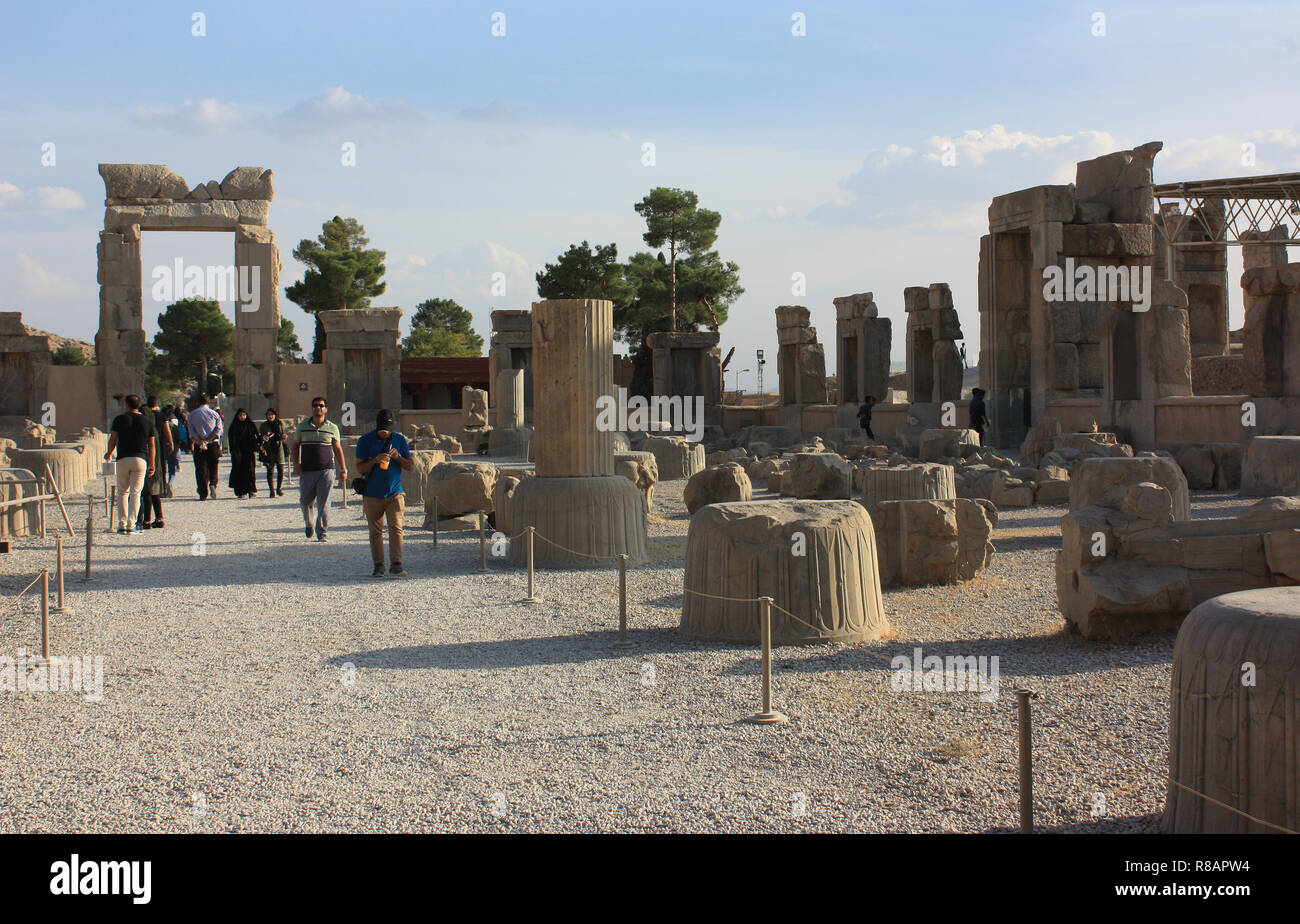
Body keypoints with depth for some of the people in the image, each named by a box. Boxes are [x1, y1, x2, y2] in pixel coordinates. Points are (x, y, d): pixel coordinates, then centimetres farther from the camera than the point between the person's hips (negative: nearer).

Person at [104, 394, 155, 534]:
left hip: (123, 459, -1)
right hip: (140, 460, 1)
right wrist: (151, 464, 13)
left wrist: (109, 453, 22)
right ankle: (131, 525, -6)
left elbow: (112, 440, 3)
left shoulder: (120, 419, 1)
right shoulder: (147, 422, 8)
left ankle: (122, 525, 6)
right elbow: (151, 445, 9)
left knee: (122, 492, 11)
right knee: (135, 493, 0)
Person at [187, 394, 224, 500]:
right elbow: (218, 430, -6)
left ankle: (203, 493, -1)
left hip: (198, 446, 0)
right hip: (213, 445, 0)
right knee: (213, 467, 12)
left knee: (200, 469, 3)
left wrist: (201, 442, -13)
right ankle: (213, 484, -14)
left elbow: (192, 432, -5)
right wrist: (208, 440, -9)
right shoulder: (214, 414, 4)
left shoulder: (192, 414, 5)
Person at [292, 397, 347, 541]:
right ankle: (308, 524, 35)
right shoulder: (302, 426, 7)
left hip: (326, 471, -1)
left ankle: (321, 533, -1)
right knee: (305, 501, 8)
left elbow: (338, 449, 11)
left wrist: (343, 469, 7)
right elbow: (295, 445, 14)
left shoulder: (332, 428, 7)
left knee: (323, 503, -6)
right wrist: (296, 464, 1)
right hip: (307, 470, 1)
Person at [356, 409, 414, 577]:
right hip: (372, 494, 0)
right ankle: (378, 566, 13)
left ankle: (396, 565, -12)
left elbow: (411, 466, 7)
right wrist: (375, 460, -19)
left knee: (396, 528, -12)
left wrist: (398, 457, -12)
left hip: (395, 493, 0)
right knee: (375, 532, 5)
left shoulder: (399, 440, 5)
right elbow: (359, 468, -1)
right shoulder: (365, 441, 1)